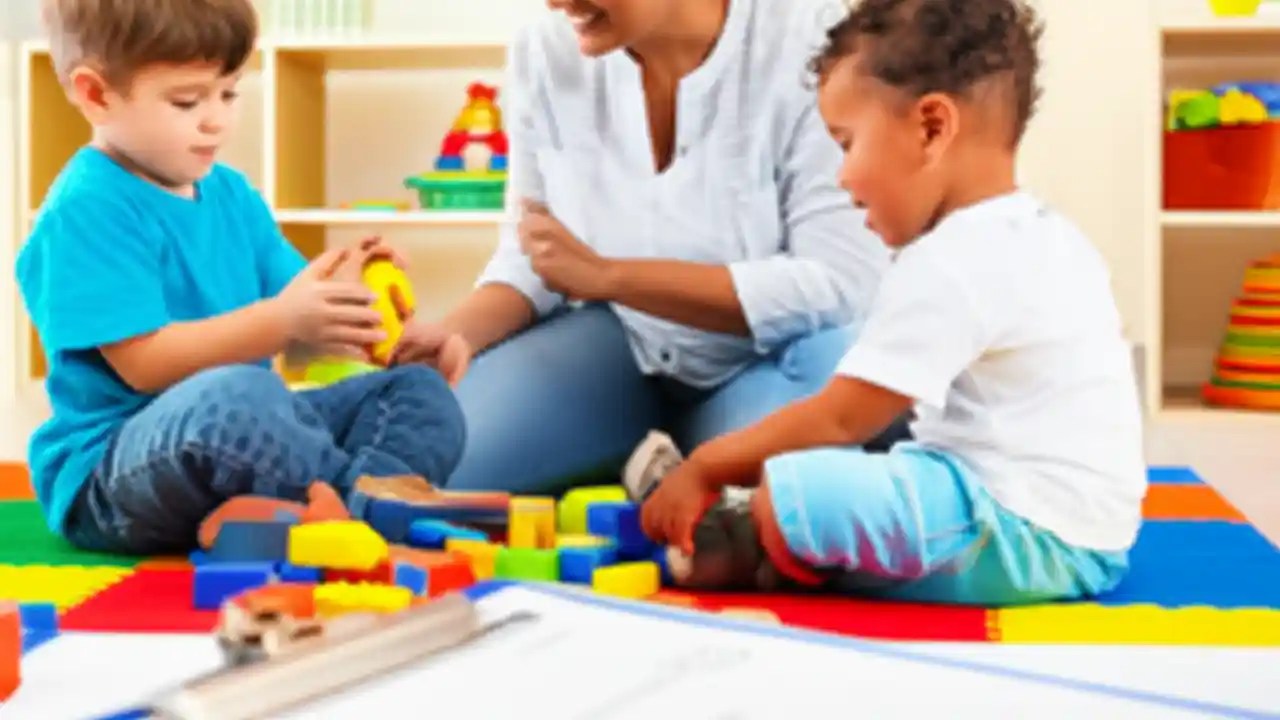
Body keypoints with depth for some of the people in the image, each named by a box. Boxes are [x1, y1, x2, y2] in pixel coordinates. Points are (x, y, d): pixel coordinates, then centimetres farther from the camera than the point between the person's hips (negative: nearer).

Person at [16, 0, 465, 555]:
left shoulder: (230, 192, 13)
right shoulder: (87, 210, -13)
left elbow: (291, 334, 12)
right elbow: (144, 362, -21)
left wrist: (342, 308, -10)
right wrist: (281, 319, -28)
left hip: (242, 432, 9)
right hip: (111, 472, -8)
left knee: (421, 392, 2)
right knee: (229, 400, -40)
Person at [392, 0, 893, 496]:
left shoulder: (808, 41, -22)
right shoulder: (546, 52, -9)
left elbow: (841, 284, -27)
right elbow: (531, 257, 0)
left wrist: (607, 275, -31)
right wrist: (457, 335, -22)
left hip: (774, 356, -3)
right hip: (624, 342, 4)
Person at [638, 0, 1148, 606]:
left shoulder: (946, 266, -17)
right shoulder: (1052, 240, 13)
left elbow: (838, 421, -13)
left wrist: (705, 469, -2)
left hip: (1030, 532, -11)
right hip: (1081, 530, 11)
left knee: (786, 496, -24)